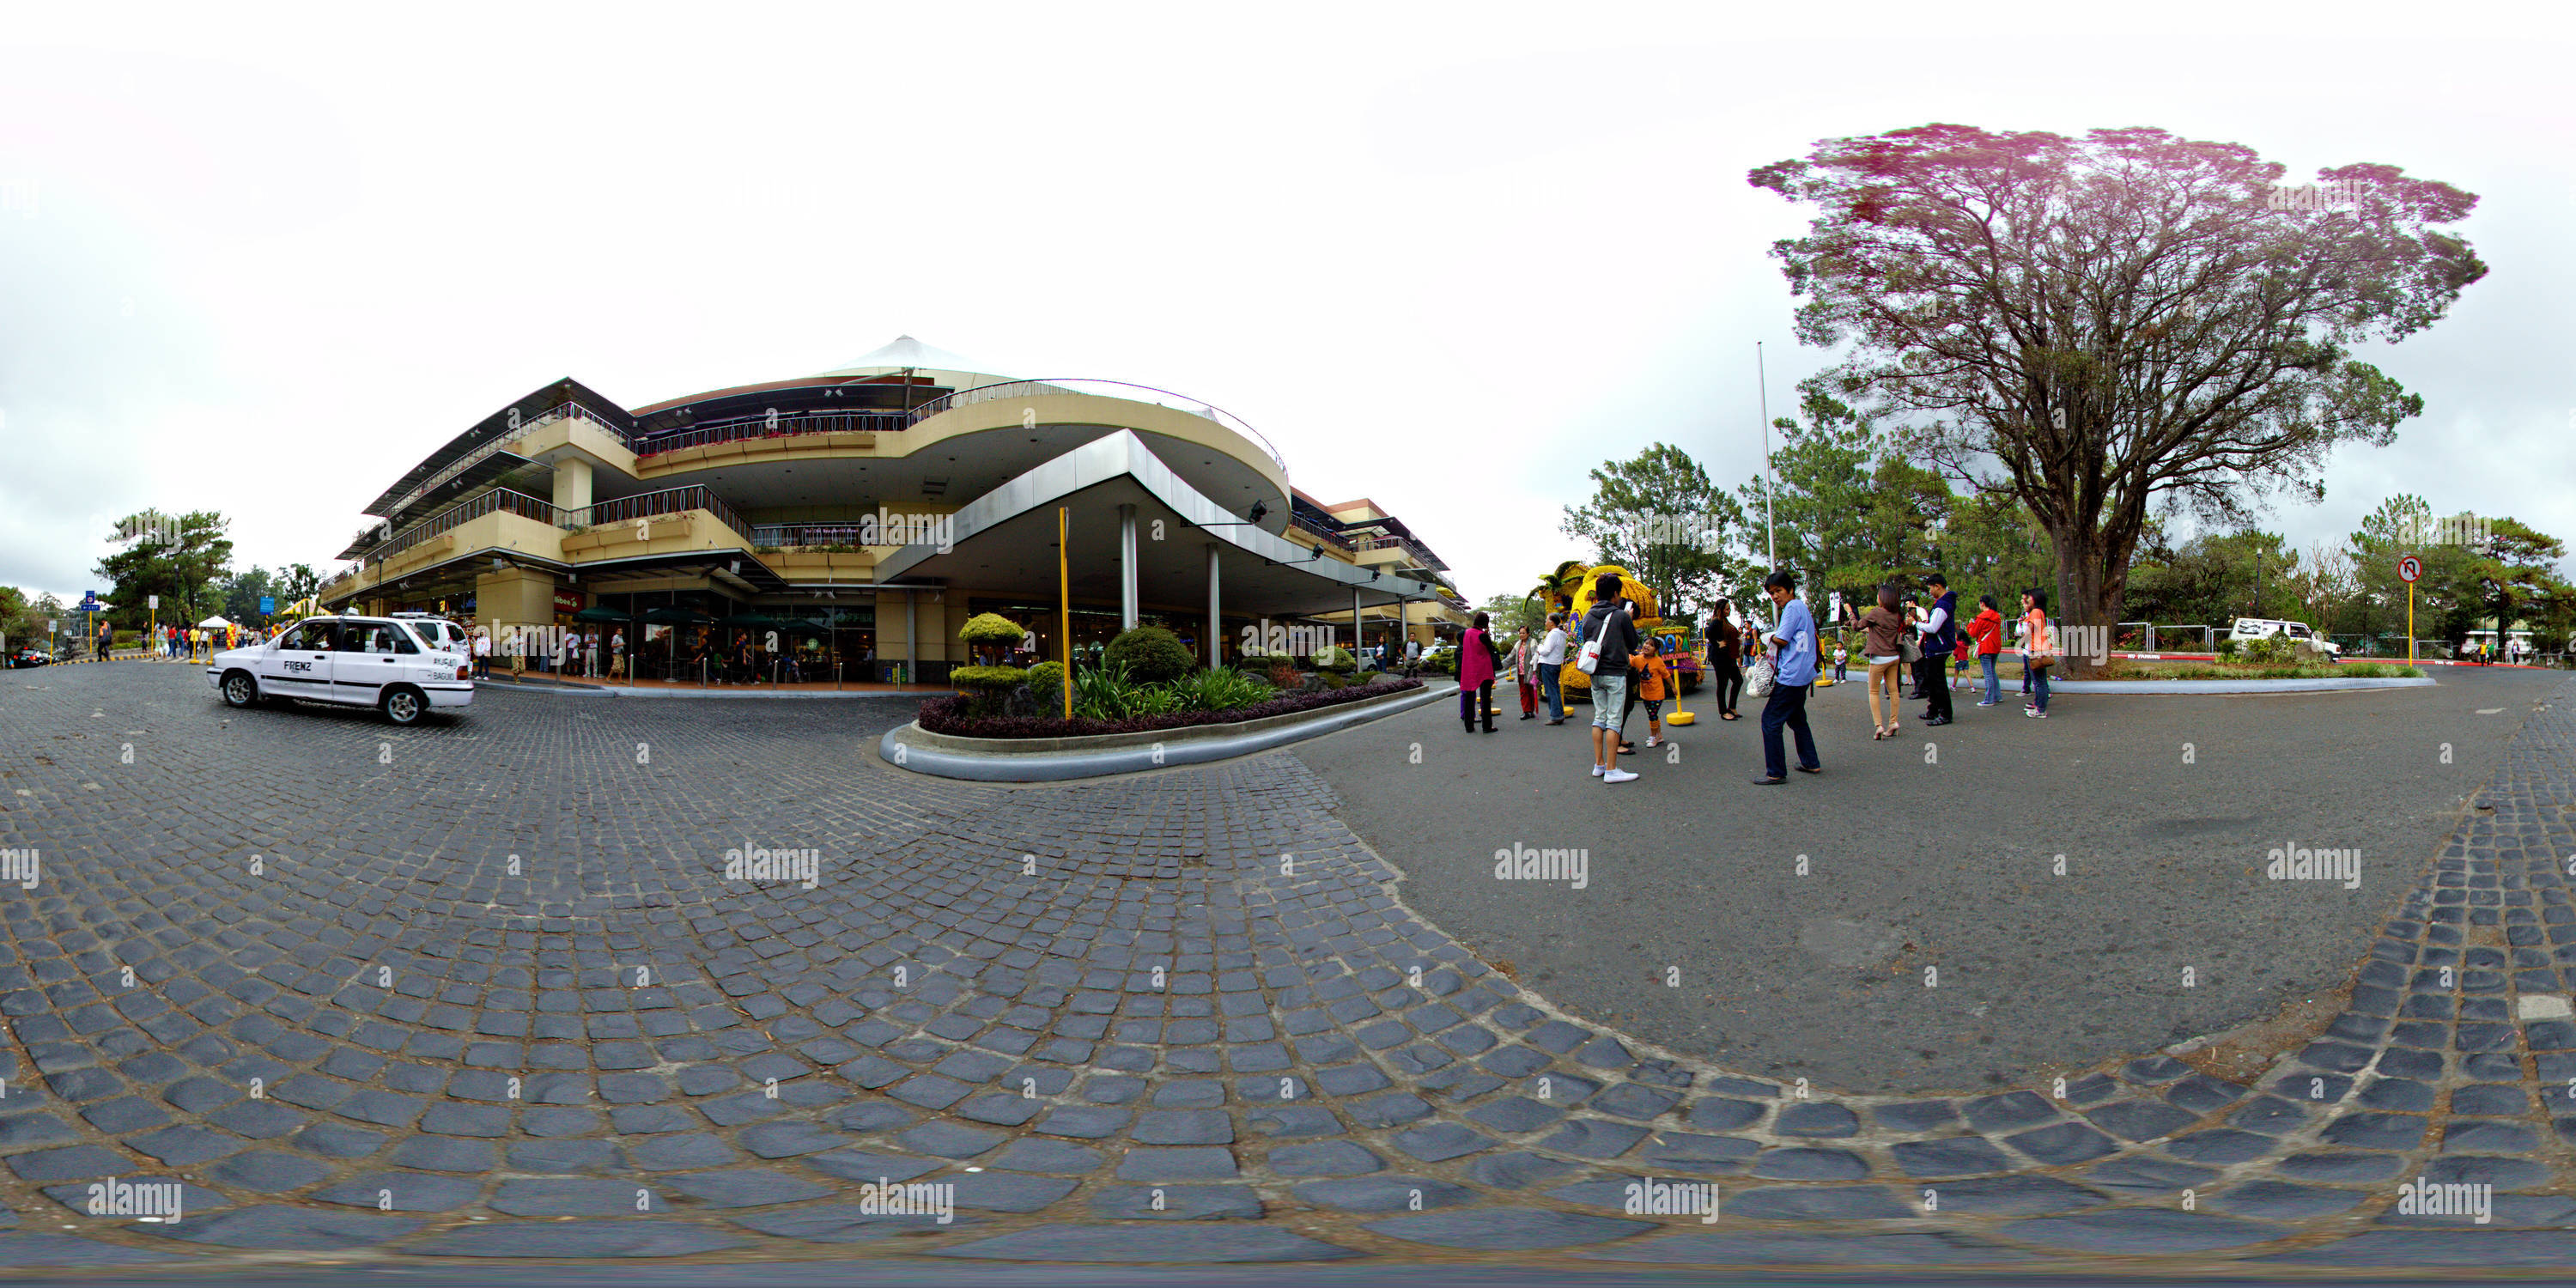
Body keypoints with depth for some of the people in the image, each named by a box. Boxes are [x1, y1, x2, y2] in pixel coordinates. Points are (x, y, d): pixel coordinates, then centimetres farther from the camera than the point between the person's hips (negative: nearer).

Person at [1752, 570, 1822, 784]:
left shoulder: (1793, 607, -12)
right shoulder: (1802, 606, 17)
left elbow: (1782, 640, -15)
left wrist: (1771, 636, 3)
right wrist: (1776, 636, 8)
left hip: (1791, 676, -11)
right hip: (1804, 675, 11)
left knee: (1771, 720, -7)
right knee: (1796, 719, 23)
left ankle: (1776, 773, -6)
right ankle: (1811, 763, 27)